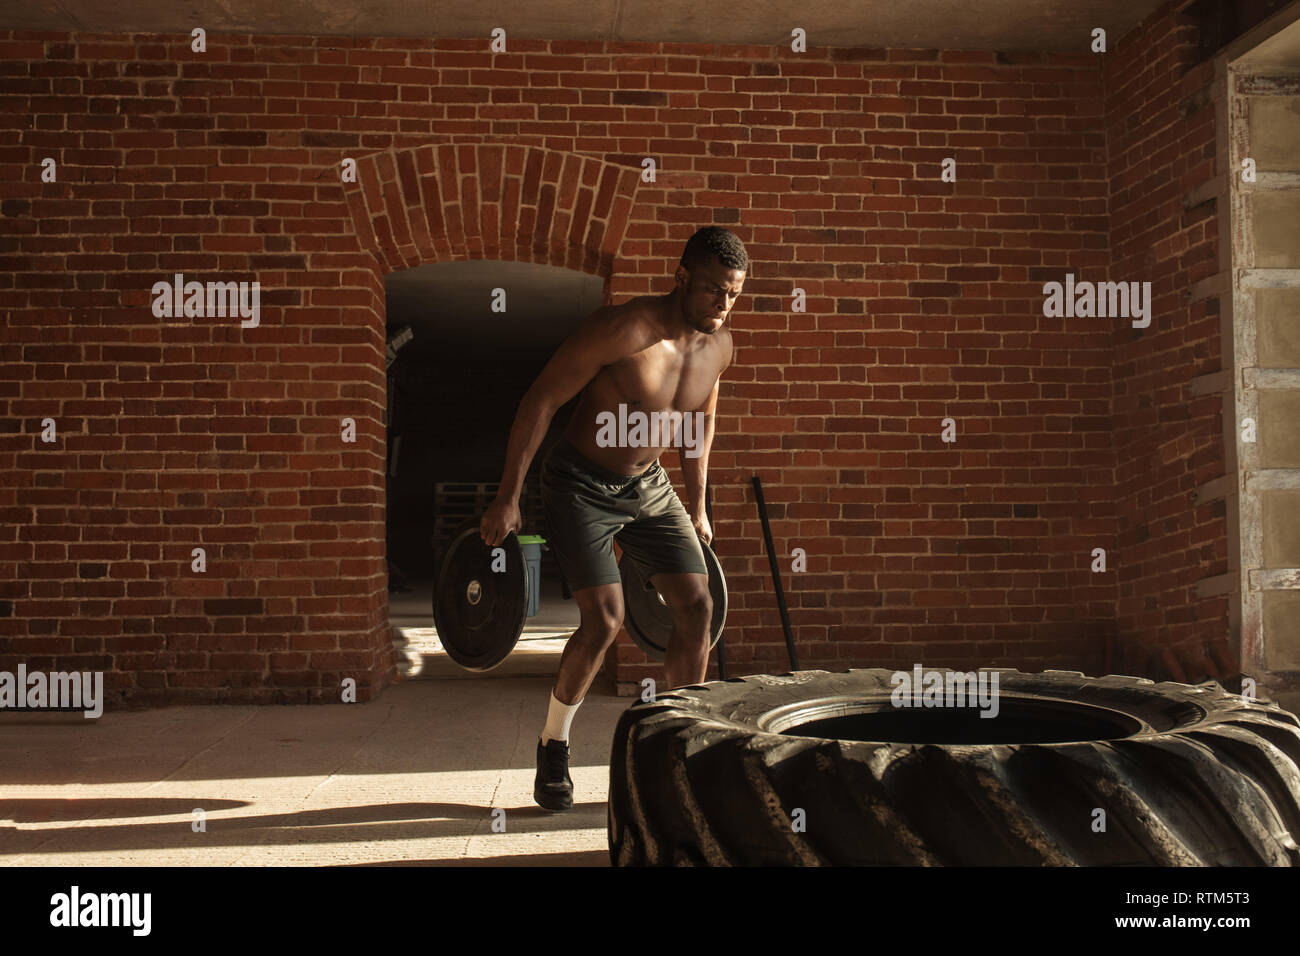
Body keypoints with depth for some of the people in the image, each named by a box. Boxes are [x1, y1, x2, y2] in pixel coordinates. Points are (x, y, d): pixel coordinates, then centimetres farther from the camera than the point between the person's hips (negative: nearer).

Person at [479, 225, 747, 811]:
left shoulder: (719, 346, -4)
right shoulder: (621, 330, -25)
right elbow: (540, 401, -21)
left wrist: (697, 509, 17)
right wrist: (507, 498, -21)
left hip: (648, 487, 6)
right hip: (580, 485, -6)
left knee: (697, 608, -3)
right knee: (604, 619, -15)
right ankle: (552, 747, 9)